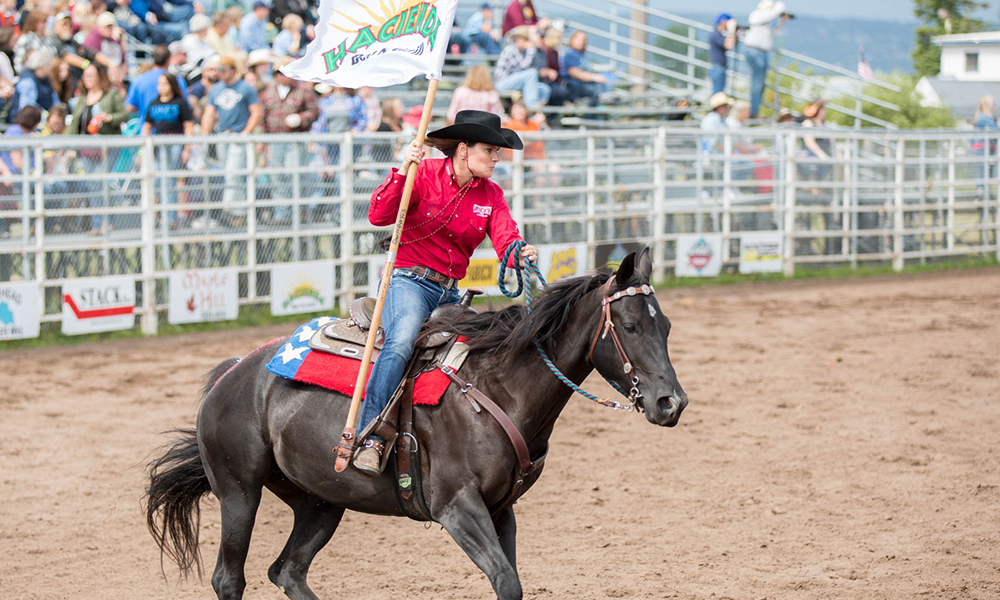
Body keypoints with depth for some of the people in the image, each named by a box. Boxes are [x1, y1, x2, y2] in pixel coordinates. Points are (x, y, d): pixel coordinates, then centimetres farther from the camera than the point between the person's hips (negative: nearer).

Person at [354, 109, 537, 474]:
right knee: (402, 341, -33)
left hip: (450, 293, 7)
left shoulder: (490, 195, 10)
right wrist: (402, 172, -26)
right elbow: (379, 215, -15)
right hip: (409, 280, -7)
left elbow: (506, 239, -6)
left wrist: (521, 253, -30)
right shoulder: (426, 174, -5)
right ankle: (369, 439, -40)